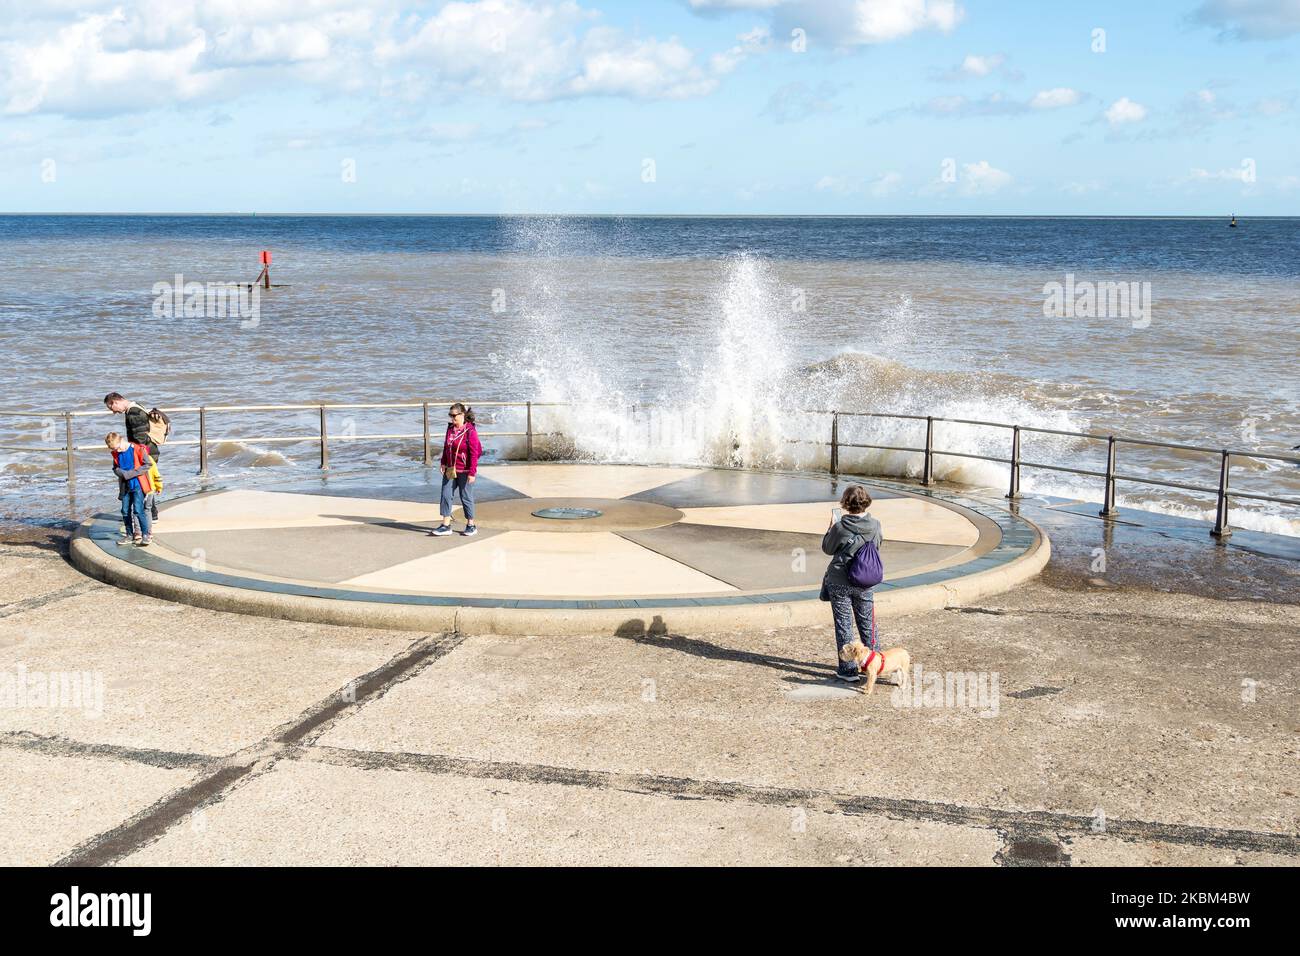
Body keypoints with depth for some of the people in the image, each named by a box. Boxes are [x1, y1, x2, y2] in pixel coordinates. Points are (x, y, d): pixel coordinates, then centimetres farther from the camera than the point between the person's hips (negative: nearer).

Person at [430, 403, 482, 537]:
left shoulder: (470, 431, -15)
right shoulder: (450, 428, 5)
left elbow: (474, 453, -16)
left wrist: (472, 472, -18)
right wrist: (443, 463, 8)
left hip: (464, 471, -7)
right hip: (450, 469, 7)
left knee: (466, 497, 4)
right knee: (446, 495, 3)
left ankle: (471, 525, 18)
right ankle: (446, 526, 9)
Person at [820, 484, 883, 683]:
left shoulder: (840, 527, -18)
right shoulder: (875, 525, -8)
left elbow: (827, 548, -3)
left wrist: (831, 526, 9)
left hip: (839, 583, -3)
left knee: (843, 626, 6)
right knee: (867, 624, 17)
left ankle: (847, 670, 10)